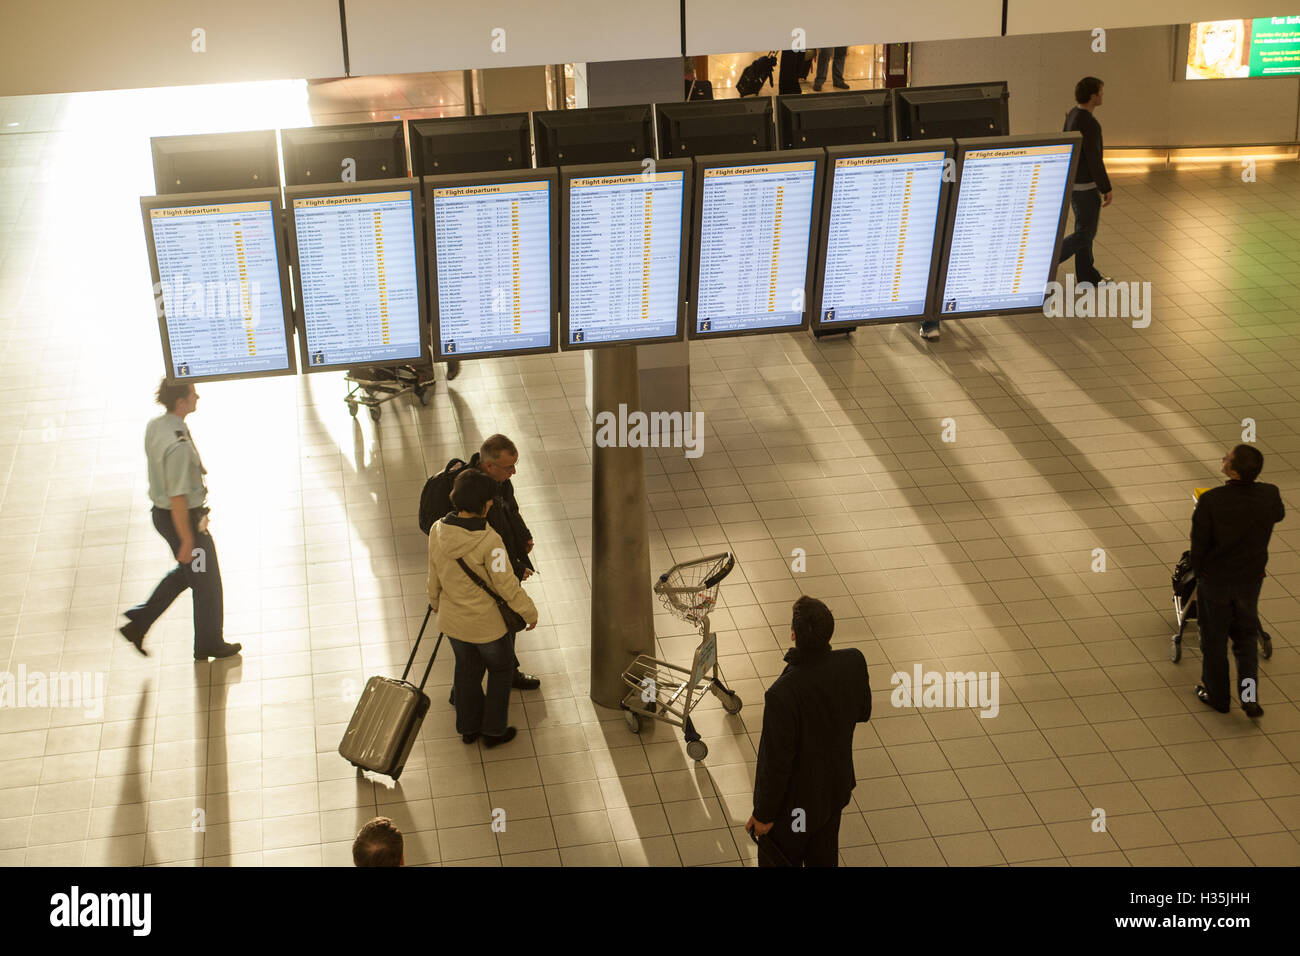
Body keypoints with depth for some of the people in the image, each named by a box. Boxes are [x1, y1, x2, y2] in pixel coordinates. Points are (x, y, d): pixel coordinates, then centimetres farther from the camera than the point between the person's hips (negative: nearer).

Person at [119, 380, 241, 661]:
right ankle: (209, 645, 32)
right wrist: (187, 540, -20)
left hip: (160, 511, 9)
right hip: (185, 518, -9)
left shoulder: (154, 426, -3)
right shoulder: (178, 444, -32)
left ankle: (138, 622, 28)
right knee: (206, 581, 13)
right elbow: (178, 498, -28)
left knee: (187, 571, 29)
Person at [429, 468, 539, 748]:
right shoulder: (489, 542, -32)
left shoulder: (438, 531, -15)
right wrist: (529, 612, -6)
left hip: (453, 620, 5)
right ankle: (493, 730, 34)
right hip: (488, 624, -5)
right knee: (501, 670, 22)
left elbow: (434, 576, 1)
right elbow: (507, 586, -23)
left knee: (467, 670, 27)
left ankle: (468, 728, 43)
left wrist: (436, 604, 20)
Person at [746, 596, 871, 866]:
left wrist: (764, 814, -11)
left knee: (778, 862, 21)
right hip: (836, 790, 5)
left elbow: (777, 764, -26)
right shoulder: (853, 662, -21)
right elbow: (862, 713, 0)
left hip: (793, 804, -5)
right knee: (824, 859, 29)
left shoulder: (782, 695, -38)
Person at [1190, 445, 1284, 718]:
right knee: (1246, 635, 23)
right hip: (1251, 580, 3)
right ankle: (1249, 696, 14)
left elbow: (1199, 543, -16)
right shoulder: (1270, 495, -17)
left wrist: (1199, 573, 4)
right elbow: (1279, 515, 8)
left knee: (1213, 639, 17)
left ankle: (1216, 695, 31)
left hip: (1215, 580, -3)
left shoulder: (1210, 501, -28)